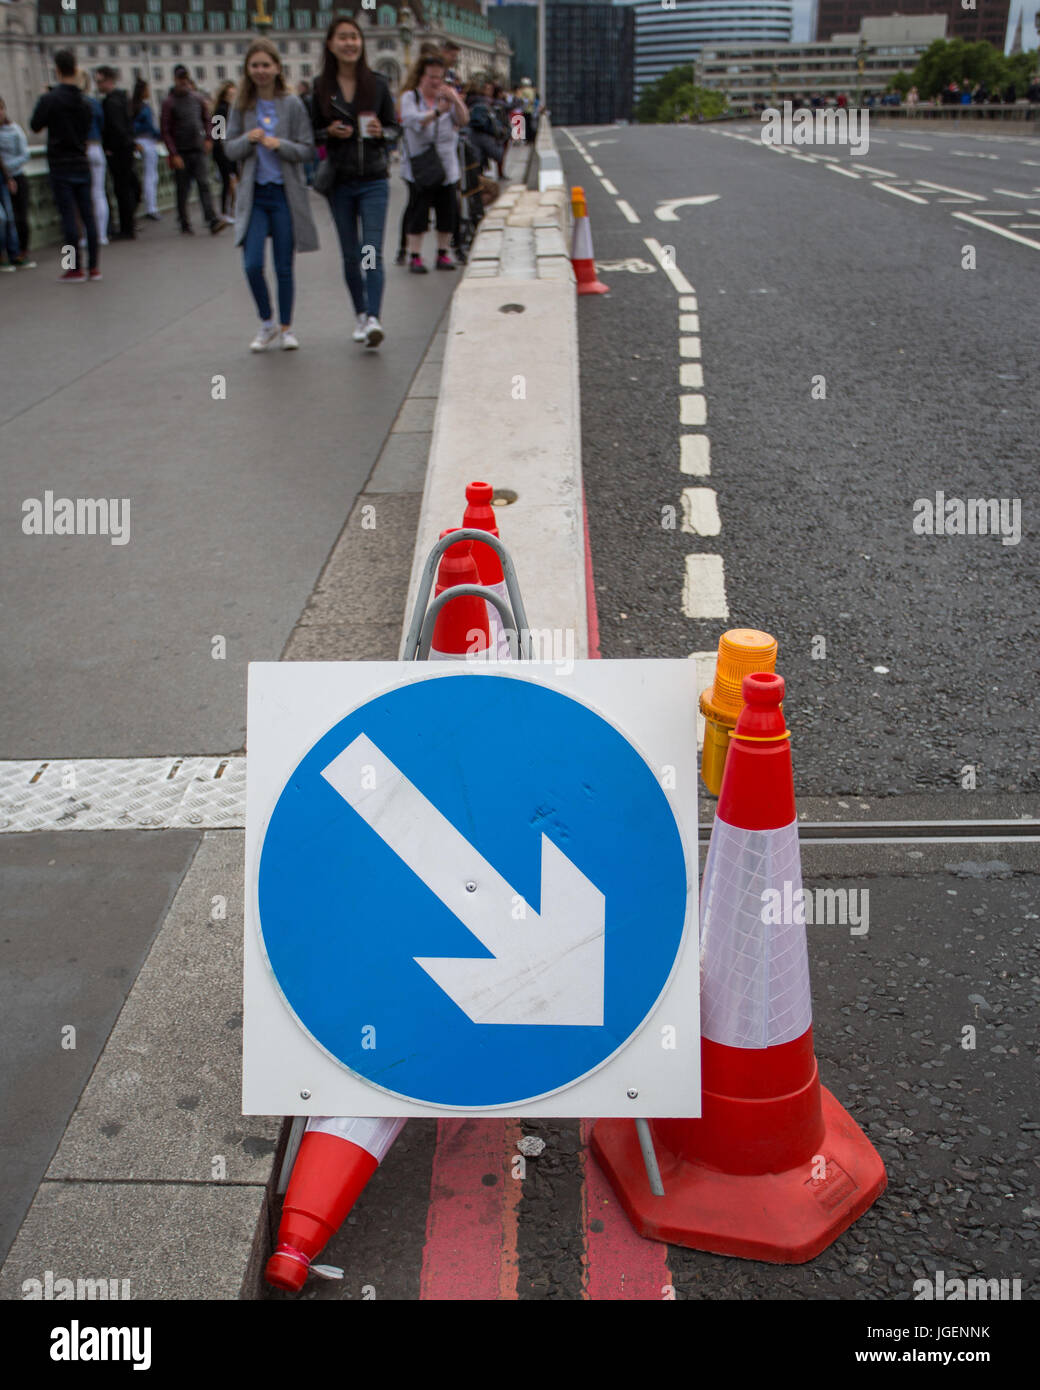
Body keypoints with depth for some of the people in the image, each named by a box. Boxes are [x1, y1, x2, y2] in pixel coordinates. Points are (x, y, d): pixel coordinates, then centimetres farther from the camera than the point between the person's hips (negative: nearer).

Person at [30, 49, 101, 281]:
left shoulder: (50, 99, -10)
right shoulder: (84, 101, 6)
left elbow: (35, 125, -1)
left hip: (61, 166, -5)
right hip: (82, 165, 5)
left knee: (68, 216, -4)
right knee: (88, 215, 6)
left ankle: (76, 268, -4)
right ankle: (94, 267, 7)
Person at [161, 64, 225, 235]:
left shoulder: (198, 100, 9)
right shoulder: (169, 103, -3)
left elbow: (206, 120, 23)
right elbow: (165, 131, -5)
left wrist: (208, 139, 6)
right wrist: (174, 154, -12)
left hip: (198, 150, 2)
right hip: (181, 153, -2)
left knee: (204, 184, -9)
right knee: (183, 190, 3)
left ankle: (213, 221, -17)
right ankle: (185, 225, 12)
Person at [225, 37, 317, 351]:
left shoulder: (292, 104, -1)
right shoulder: (242, 106, 5)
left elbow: (307, 149, -3)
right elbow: (230, 150, 7)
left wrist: (279, 144, -19)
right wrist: (248, 140, -13)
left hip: (285, 193, -2)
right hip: (253, 193, 2)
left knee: (284, 267, 4)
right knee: (252, 264, -8)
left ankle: (286, 327, 20)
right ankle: (266, 324, 13)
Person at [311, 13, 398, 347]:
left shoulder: (377, 82, 2)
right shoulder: (321, 86, 3)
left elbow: (394, 126, 9)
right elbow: (312, 131, 9)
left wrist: (381, 132, -13)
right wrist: (330, 132, -13)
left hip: (373, 180, -1)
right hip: (339, 181, 1)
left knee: (372, 251, -13)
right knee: (350, 256, 8)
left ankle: (373, 319, -19)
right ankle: (360, 315, 22)